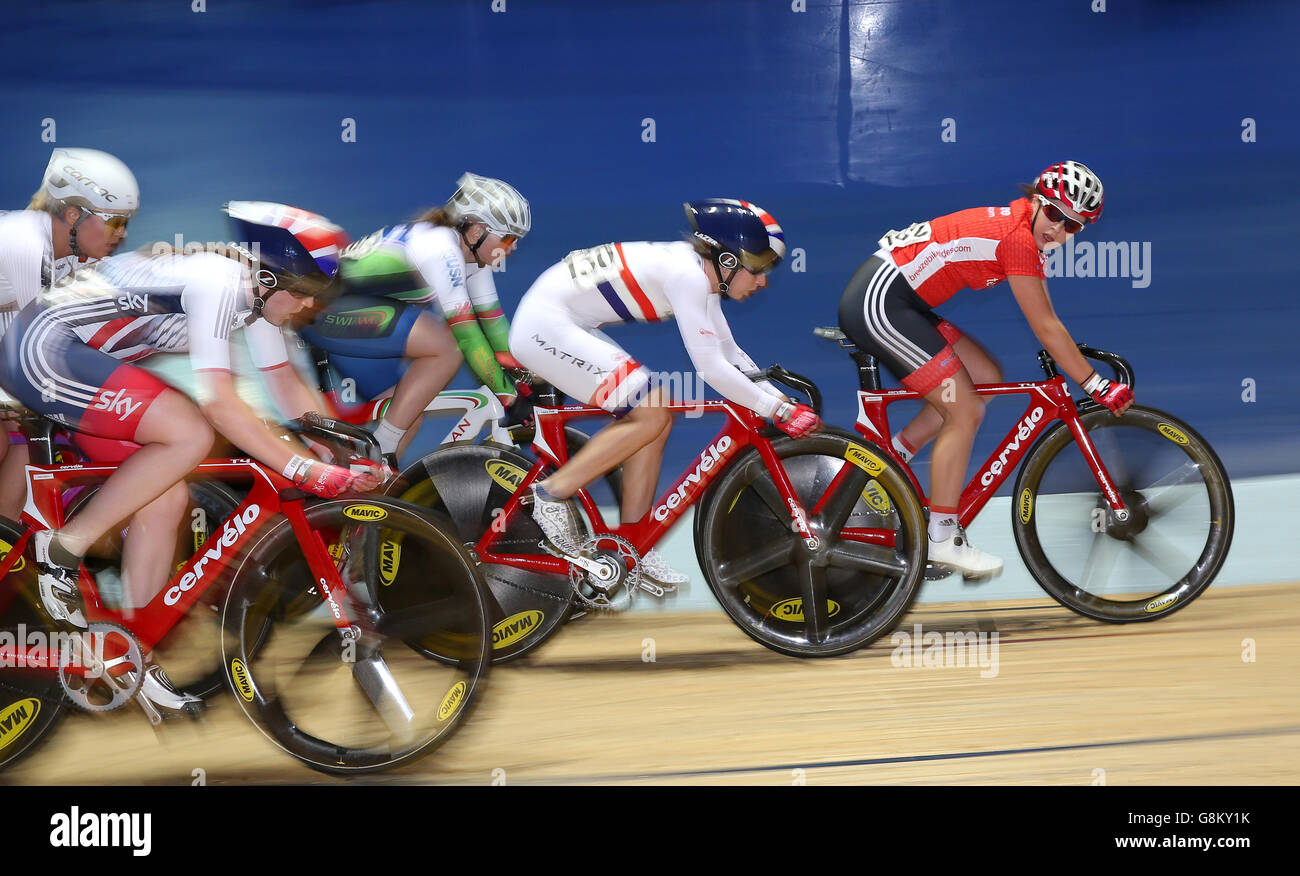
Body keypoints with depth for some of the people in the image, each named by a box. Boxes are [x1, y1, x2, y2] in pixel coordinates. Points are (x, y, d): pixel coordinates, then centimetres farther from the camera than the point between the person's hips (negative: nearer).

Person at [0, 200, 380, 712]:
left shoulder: (256, 293, 7)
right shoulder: (220, 281, -22)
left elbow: (288, 384, 13)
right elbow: (219, 403, -27)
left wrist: (347, 461, 5)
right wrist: (311, 472, -27)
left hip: (76, 361, 10)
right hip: (42, 348, -10)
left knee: (168, 496, 4)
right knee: (190, 433, -23)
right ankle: (63, 549, -11)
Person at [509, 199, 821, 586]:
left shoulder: (699, 272, 9)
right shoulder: (687, 275, -20)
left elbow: (729, 352, 17)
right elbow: (711, 368, -22)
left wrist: (783, 400, 11)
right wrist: (779, 410, -16)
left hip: (565, 327, 10)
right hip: (545, 325, -10)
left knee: (656, 415, 6)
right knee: (650, 415, -14)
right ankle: (553, 494, -5)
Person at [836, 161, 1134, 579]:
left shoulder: (1021, 229, 13)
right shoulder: (1017, 238, -17)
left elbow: (1047, 321, 19)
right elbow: (1046, 328, -14)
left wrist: (1079, 360, 16)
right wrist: (1097, 386, -9)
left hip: (889, 301, 10)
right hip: (878, 303, -10)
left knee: (986, 376, 13)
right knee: (965, 412, -6)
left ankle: (892, 455, 14)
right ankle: (942, 538, 1)